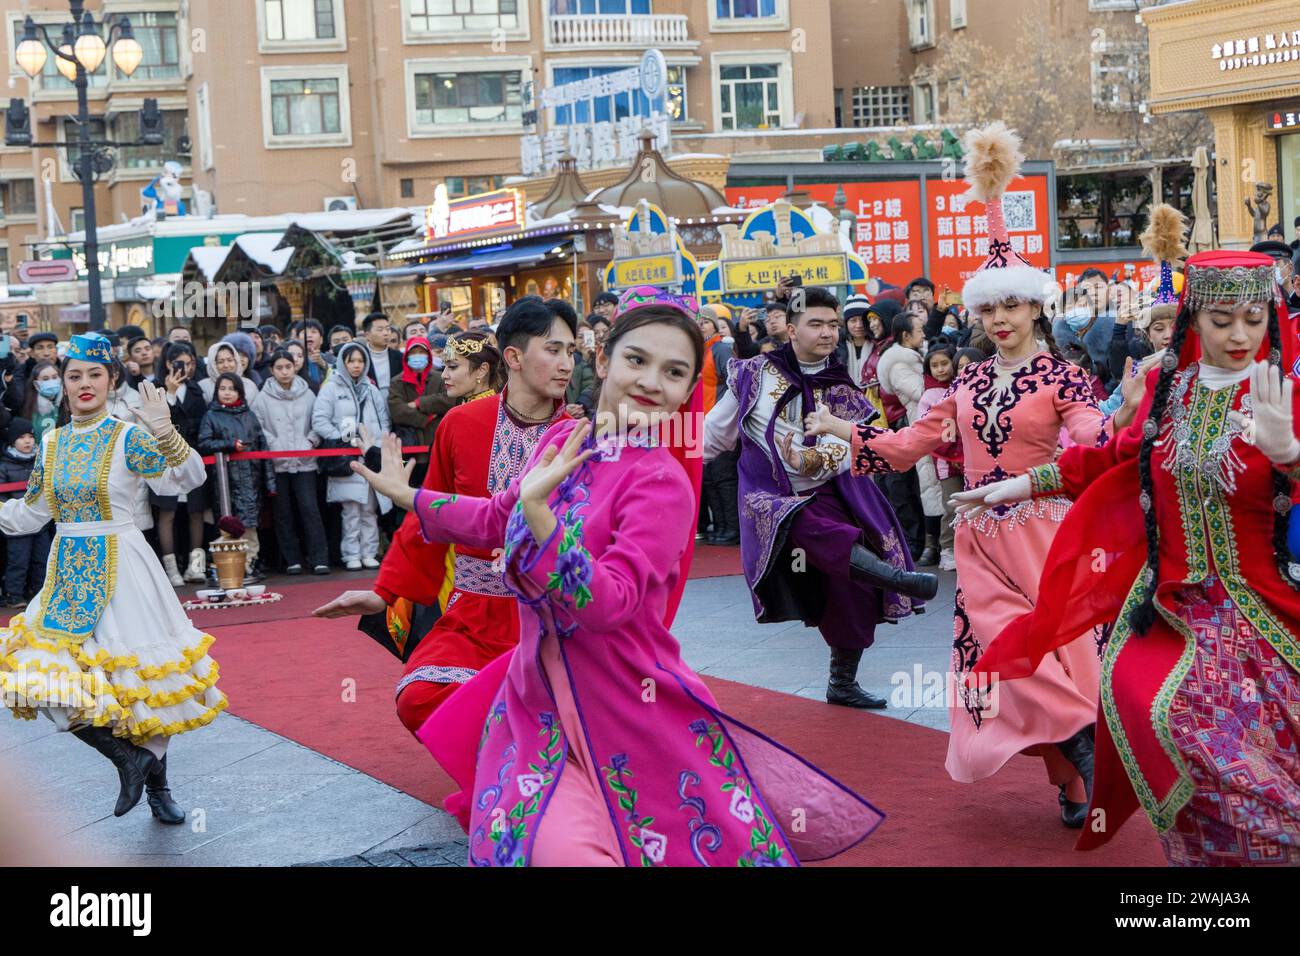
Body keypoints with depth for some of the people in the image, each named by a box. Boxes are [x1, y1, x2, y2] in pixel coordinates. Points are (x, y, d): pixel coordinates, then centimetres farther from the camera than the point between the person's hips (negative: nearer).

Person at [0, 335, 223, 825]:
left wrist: (164, 431, -38)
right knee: (51, 681, -8)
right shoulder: (51, 444, 6)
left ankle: (157, 786, 27)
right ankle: (129, 759, 10)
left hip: (120, 573, -4)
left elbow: (190, 477, -23)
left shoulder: (128, 438, -9)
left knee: (140, 680, 7)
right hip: (67, 575, 4)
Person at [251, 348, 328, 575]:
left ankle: (319, 559, -4)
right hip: (276, 463, 0)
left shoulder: (307, 395, 4)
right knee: (283, 513, 5)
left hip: (305, 462, 0)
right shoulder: (262, 398, 1)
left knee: (310, 508, -6)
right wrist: (273, 446, -10)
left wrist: (310, 441, -6)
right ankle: (292, 560, 12)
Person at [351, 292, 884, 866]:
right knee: (552, 849, -15)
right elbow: (500, 520, 21)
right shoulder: (563, 442, 2)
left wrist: (537, 508, -36)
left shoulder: (663, 484, -17)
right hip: (540, 696, 4)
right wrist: (406, 494, 24)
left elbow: (608, 604, -29)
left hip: (622, 707, -4)